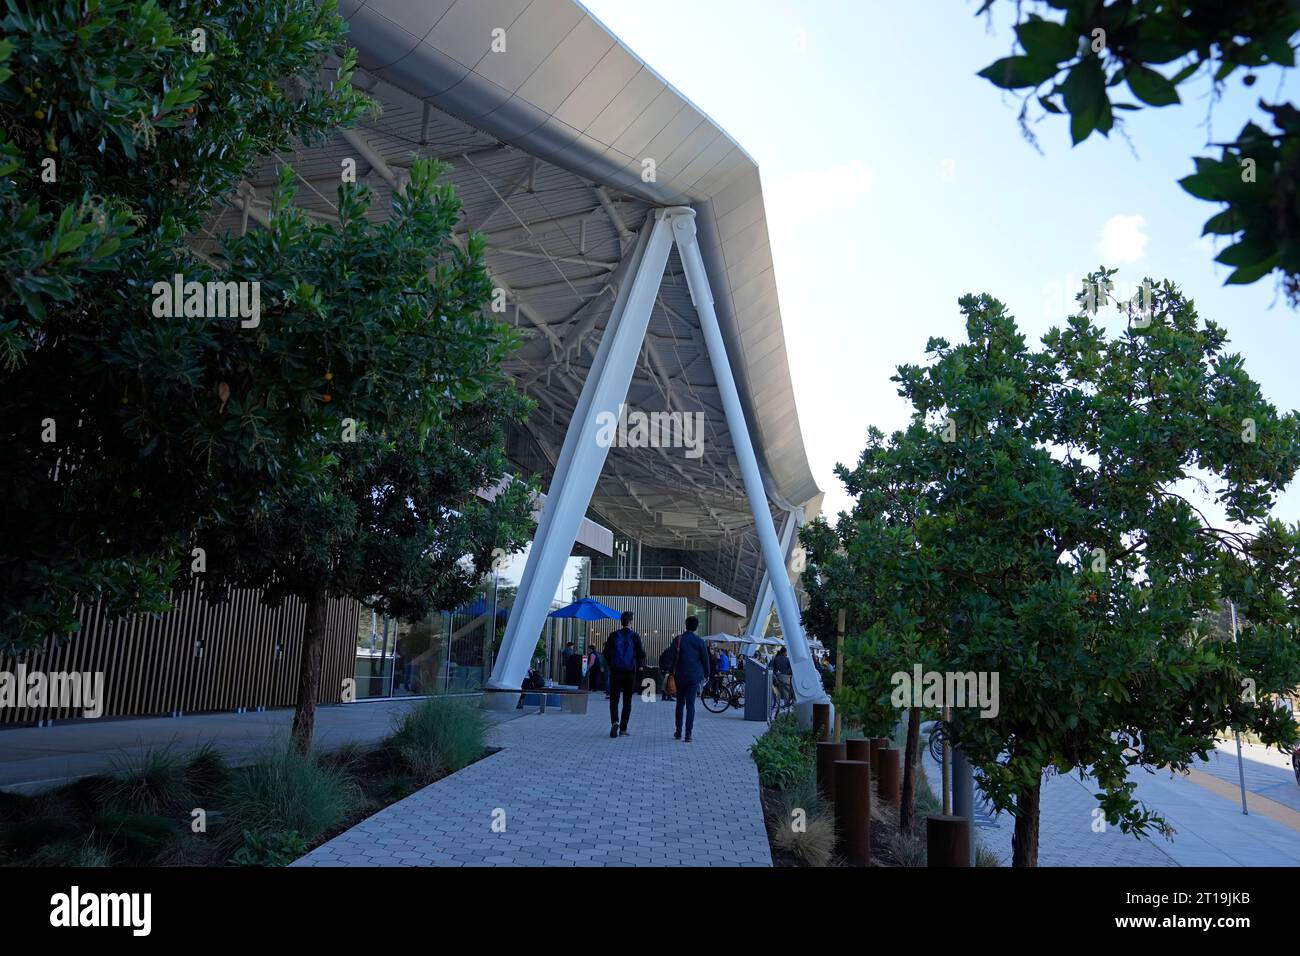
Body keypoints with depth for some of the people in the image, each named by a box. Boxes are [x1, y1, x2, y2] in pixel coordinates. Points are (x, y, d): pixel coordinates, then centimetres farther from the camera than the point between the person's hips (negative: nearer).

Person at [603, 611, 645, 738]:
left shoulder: (614, 635, 0)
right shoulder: (634, 636, -4)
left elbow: (606, 653, -1)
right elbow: (641, 654, -6)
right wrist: (638, 666, 12)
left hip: (615, 671, 0)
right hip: (630, 672, 0)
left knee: (614, 699, 5)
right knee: (627, 701, 8)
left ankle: (615, 721, -20)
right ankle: (623, 729, 9)